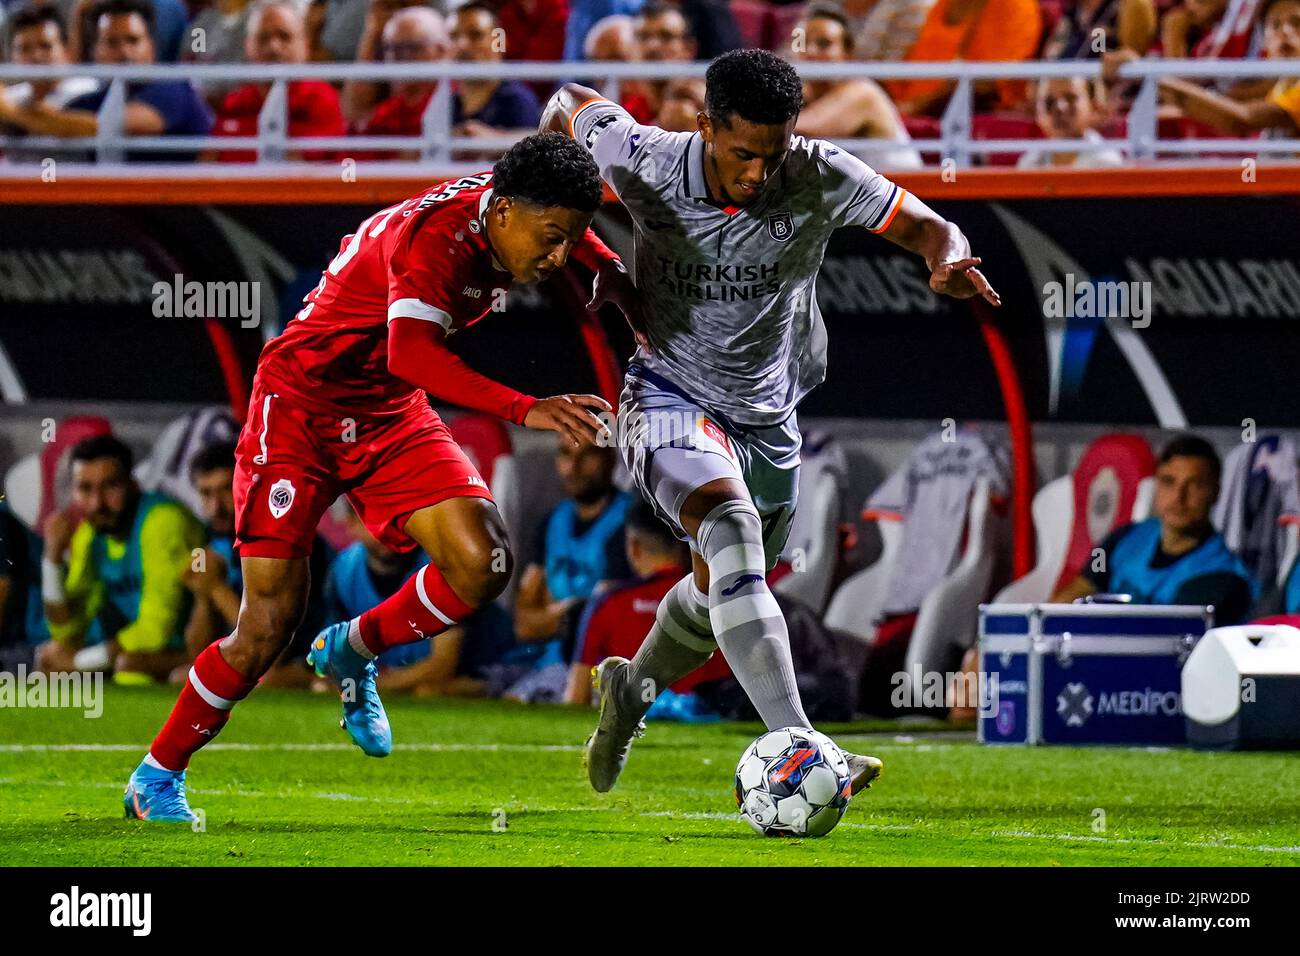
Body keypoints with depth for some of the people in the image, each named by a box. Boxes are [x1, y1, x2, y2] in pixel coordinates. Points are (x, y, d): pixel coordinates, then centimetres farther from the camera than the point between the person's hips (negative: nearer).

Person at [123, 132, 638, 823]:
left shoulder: (517, 211, -6)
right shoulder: (433, 234, -30)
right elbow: (411, 355, -46)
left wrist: (608, 267, 8)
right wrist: (527, 409, -53)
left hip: (391, 416, 7)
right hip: (301, 408, -7)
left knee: (483, 567, -14)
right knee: (270, 624, -8)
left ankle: (351, 651, 13)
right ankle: (157, 776, 12)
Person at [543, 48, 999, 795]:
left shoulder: (820, 178, -17)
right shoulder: (644, 164, -18)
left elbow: (929, 229, -12)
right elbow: (572, 104, 2)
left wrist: (949, 261, -34)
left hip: (767, 416, 4)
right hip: (669, 398, -4)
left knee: (720, 592, 20)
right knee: (731, 526, -32)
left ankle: (632, 689, 55)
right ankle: (800, 750, -45)